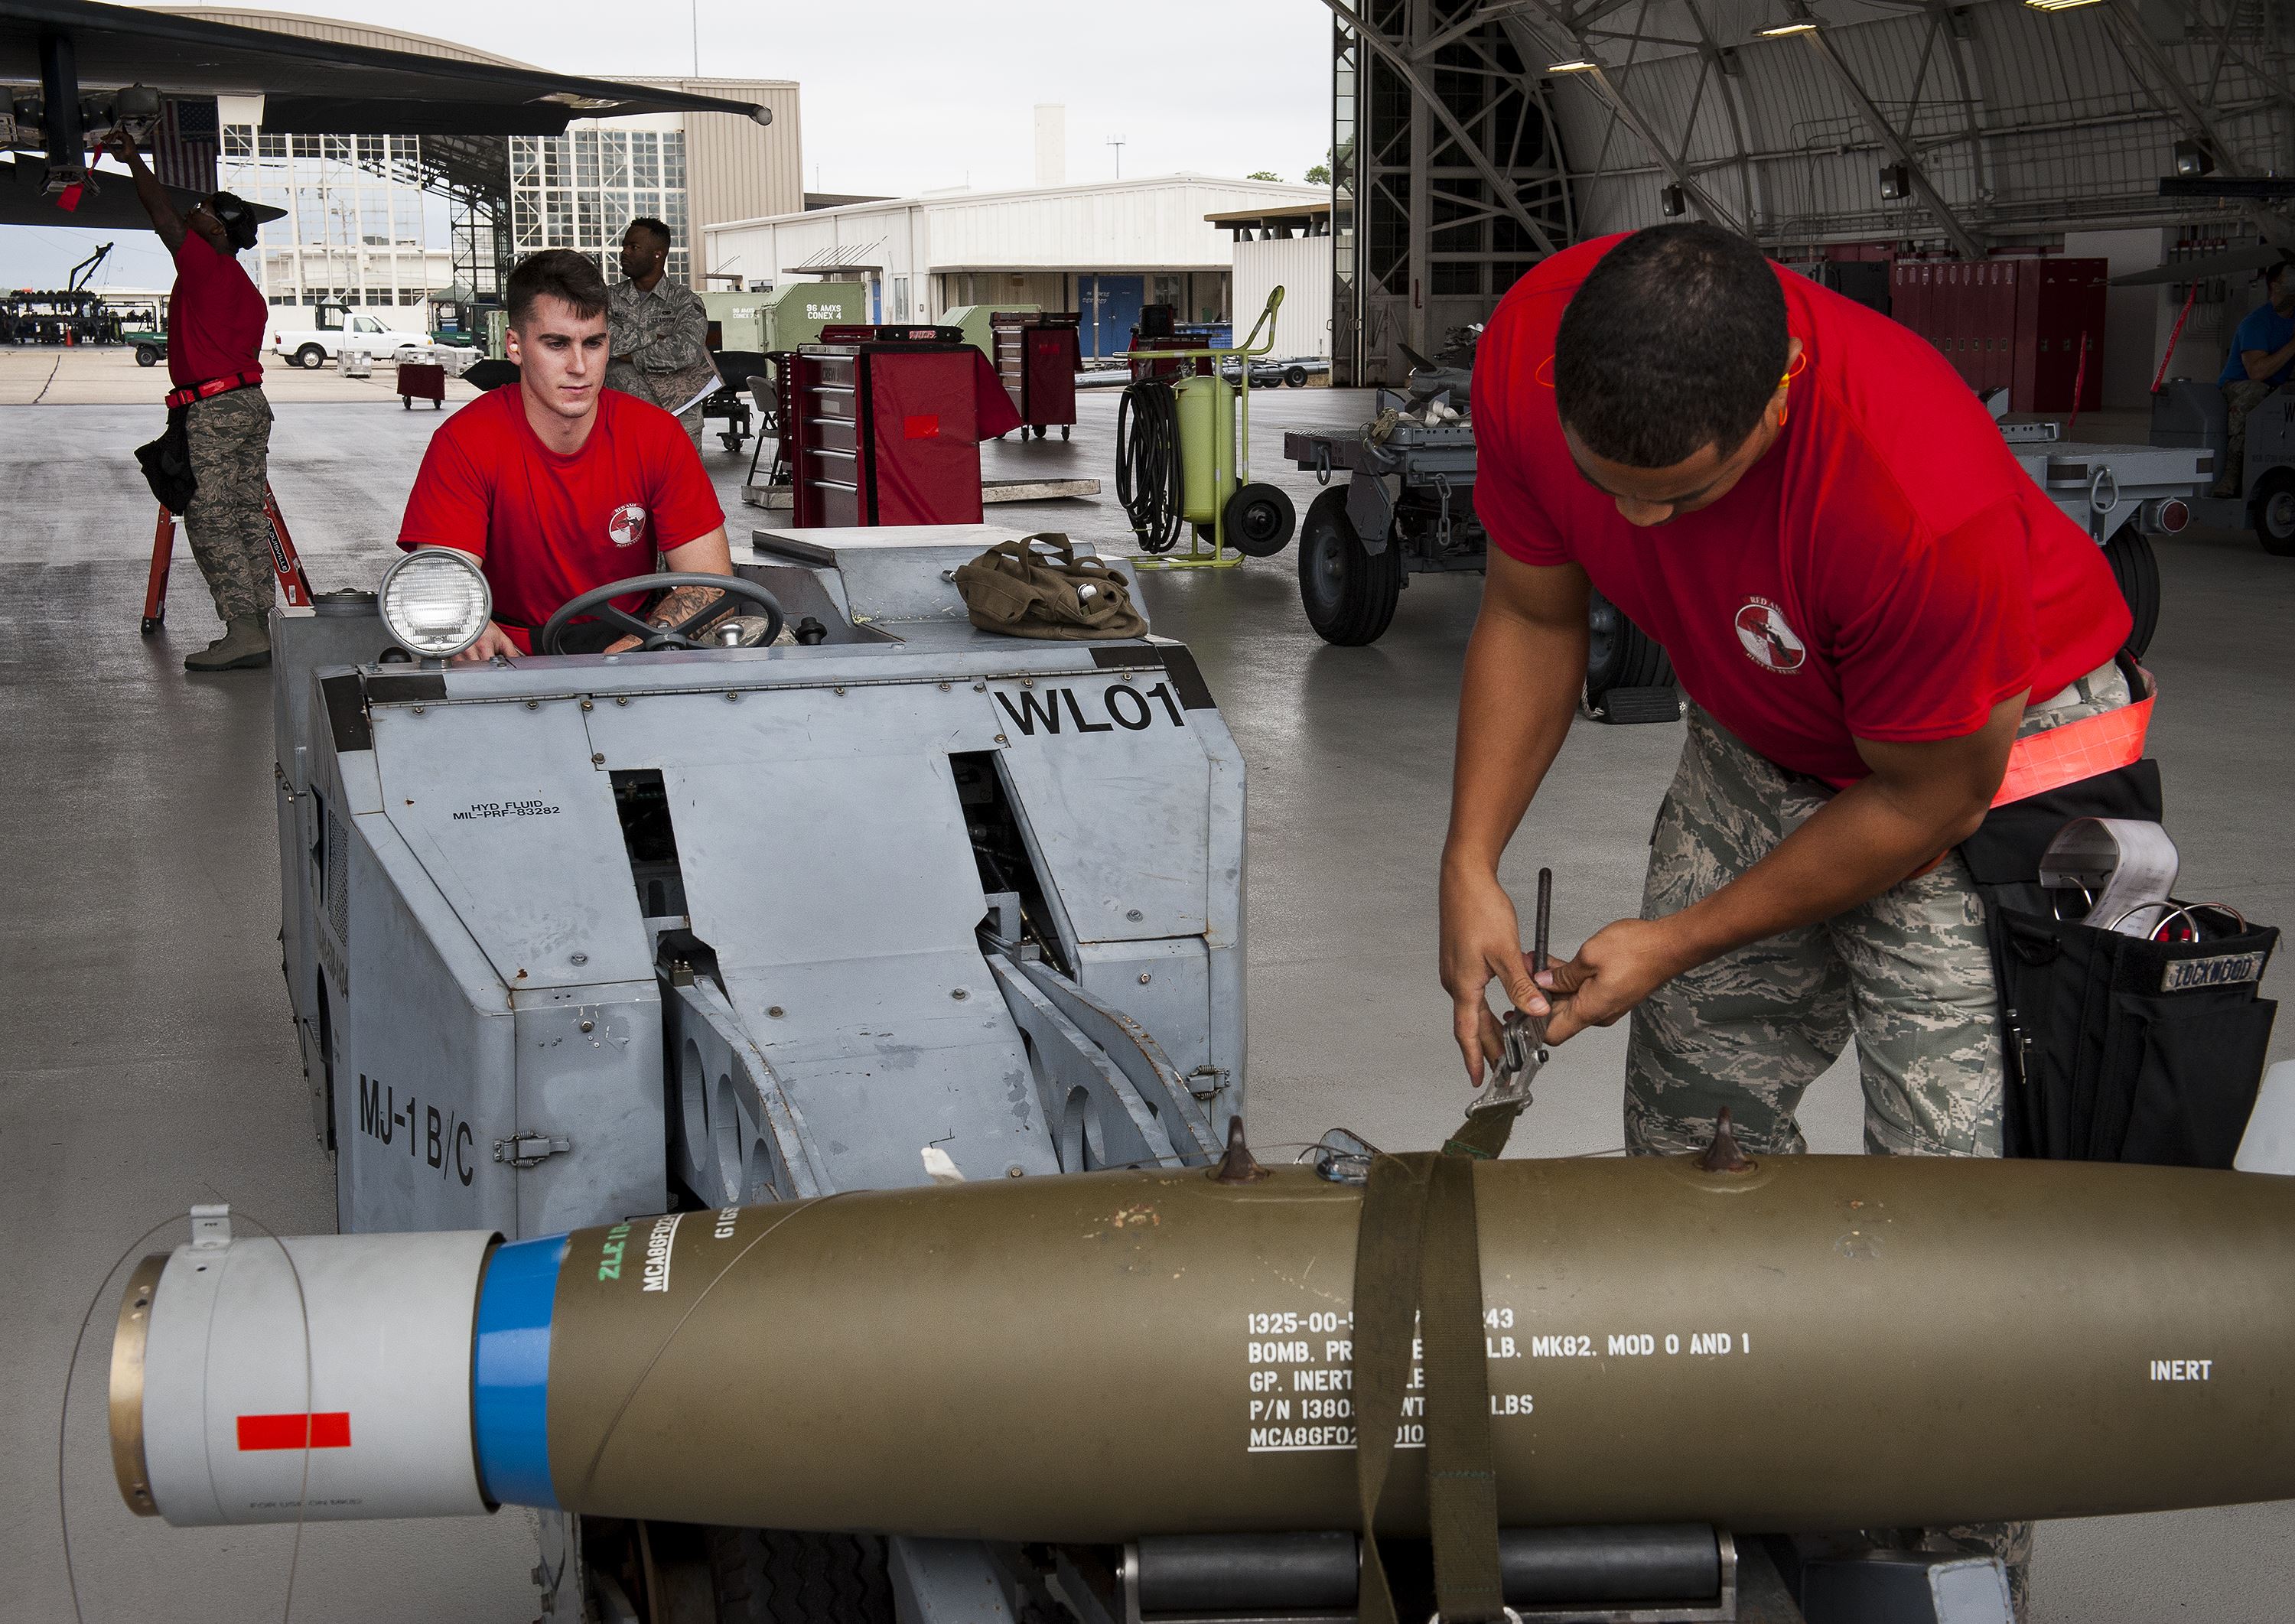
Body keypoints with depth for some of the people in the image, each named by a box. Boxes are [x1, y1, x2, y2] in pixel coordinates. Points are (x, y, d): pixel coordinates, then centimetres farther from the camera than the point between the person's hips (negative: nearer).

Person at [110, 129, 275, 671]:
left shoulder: (204, 262, -7)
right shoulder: (249, 290, 18)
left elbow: (162, 212, -3)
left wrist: (133, 157, 9)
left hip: (213, 411, -9)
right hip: (252, 403, 9)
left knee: (210, 521, -8)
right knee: (248, 516, 9)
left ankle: (244, 631, -14)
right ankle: (261, 623, 10)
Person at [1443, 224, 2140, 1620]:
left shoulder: (1923, 498, -40)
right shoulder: (1533, 351, -24)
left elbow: (1926, 803, -22)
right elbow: (1533, 613, -5)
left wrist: (1681, 944, -15)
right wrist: (1471, 864, -14)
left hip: (1990, 750, -5)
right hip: (1764, 740, 6)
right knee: (1691, 1117, 9)